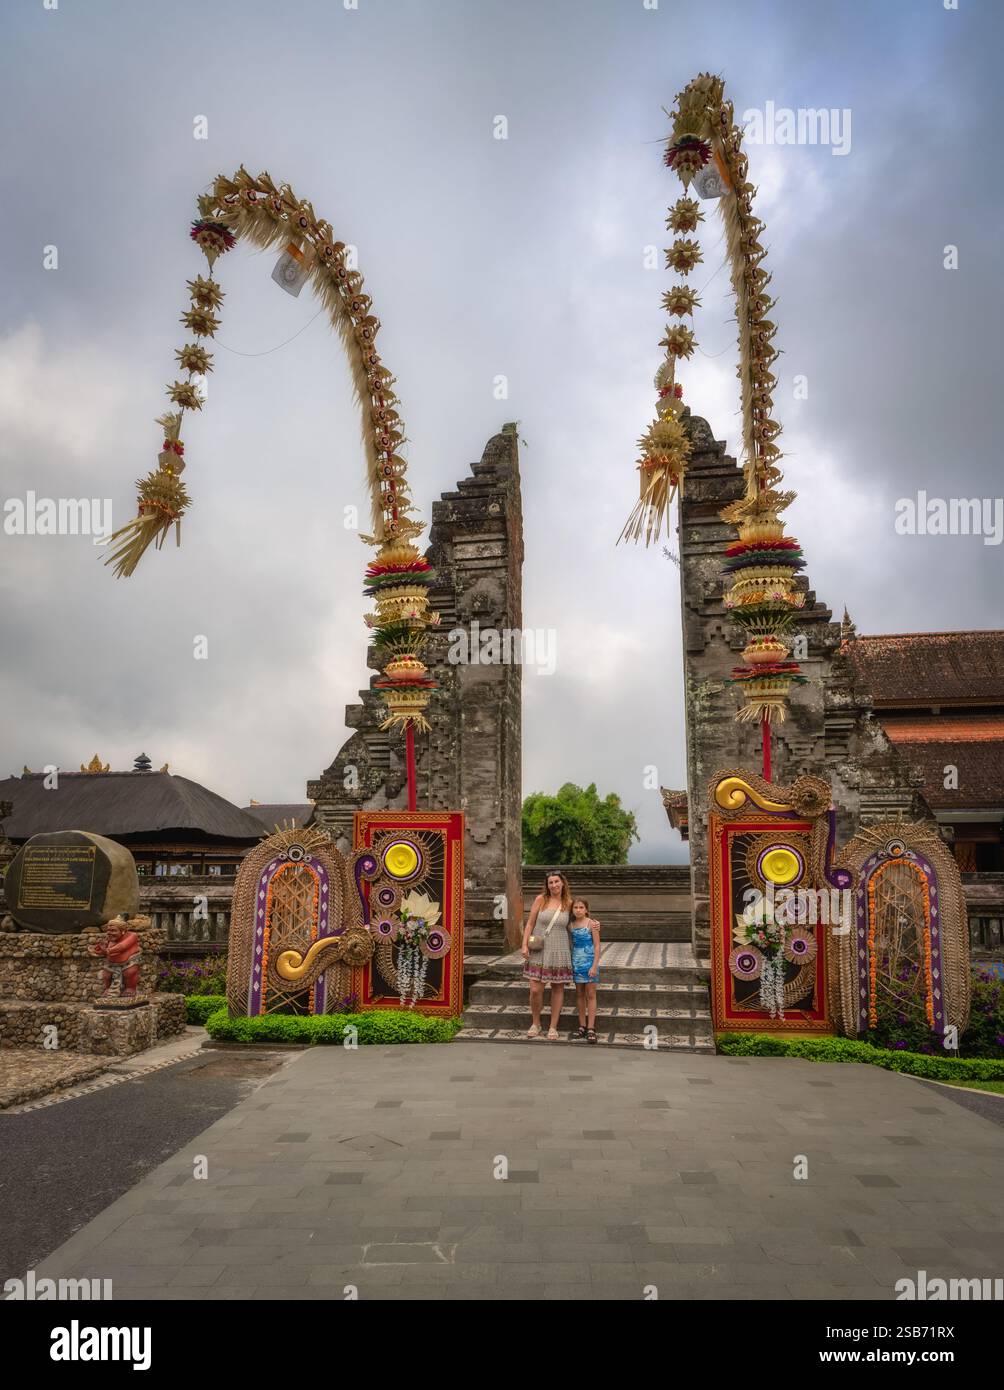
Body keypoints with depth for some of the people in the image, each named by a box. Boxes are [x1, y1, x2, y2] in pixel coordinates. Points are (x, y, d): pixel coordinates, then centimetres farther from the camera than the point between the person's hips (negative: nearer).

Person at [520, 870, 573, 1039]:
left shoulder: (568, 903, 2)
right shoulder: (541, 899, -3)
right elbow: (530, 923, 0)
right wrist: (525, 945, -7)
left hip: (559, 951, 1)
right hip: (538, 950, -1)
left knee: (558, 989, 6)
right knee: (535, 989, -5)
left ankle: (553, 1027, 19)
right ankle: (536, 1023, 18)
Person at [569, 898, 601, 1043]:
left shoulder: (591, 924, -8)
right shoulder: (570, 925, 3)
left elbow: (597, 946, -8)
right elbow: (570, 945, 9)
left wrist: (594, 965, -14)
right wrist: (569, 963, 2)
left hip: (589, 962, -4)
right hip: (576, 963, 4)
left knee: (590, 995, -1)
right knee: (579, 994, 10)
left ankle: (591, 1028, 1)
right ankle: (582, 1026, 19)